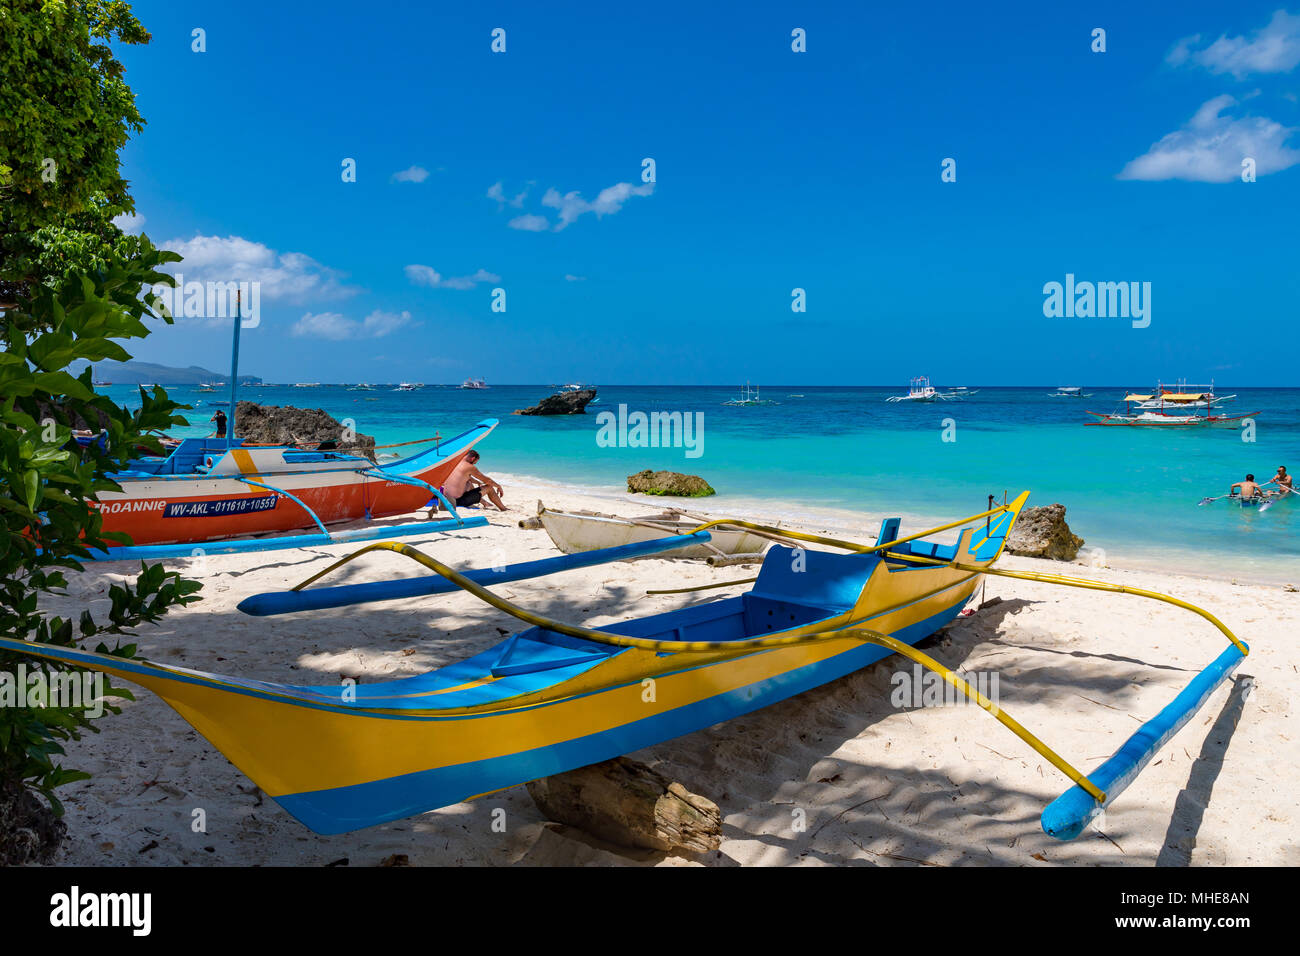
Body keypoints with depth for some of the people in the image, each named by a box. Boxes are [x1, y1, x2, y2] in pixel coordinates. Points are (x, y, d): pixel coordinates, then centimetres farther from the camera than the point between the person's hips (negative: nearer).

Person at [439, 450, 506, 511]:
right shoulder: (469, 467, -10)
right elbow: (487, 480, 1)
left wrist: (478, 483, 45)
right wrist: (499, 486, 18)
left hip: (447, 499, 8)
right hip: (459, 501, -8)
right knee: (489, 487, 8)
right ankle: (503, 508, 24)